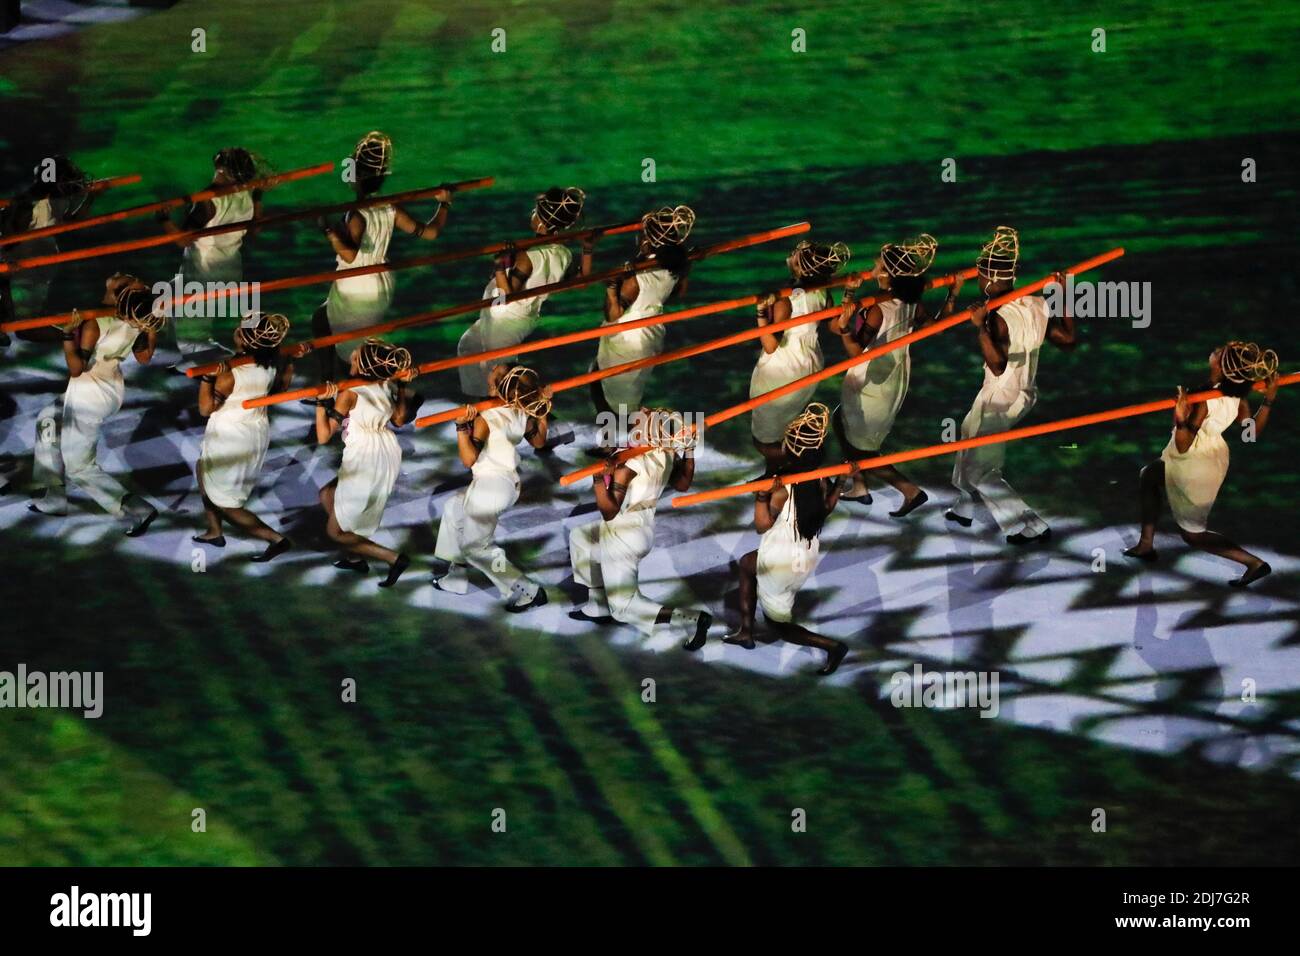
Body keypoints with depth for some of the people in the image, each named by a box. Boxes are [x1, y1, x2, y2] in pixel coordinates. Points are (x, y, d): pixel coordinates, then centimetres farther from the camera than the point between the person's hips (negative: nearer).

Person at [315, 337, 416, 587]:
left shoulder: (349, 394, -18)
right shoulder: (387, 387, 0)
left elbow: (324, 436, -17)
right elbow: (400, 420, 17)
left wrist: (322, 403, -22)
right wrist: (402, 387, 18)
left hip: (365, 462, -8)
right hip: (389, 457, 8)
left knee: (336, 531, 6)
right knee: (327, 495, 27)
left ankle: (393, 558, -2)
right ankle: (355, 557, 28)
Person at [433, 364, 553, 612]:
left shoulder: (485, 419, -25)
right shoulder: (523, 415, -4)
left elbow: (469, 459, -29)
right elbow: (538, 441, 14)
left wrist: (463, 428, -34)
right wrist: (543, 410, 14)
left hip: (489, 486, -9)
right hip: (510, 484, 9)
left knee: (476, 547, 9)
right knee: (454, 509, 30)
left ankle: (527, 591, 5)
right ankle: (455, 577, 37)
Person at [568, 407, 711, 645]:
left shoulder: (625, 465, -30)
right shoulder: (667, 456, -10)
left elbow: (609, 512, -29)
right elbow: (682, 484, 9)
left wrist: (600, 479, -38)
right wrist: (688, 451, 13)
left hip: (623, 536, -8)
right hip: (645, 525, 8)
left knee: (625, 608, 3)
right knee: (579, 537, 32)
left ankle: (692, 620, -11)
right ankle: (598, 606, 33)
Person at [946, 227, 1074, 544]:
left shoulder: (1000, 317, -27)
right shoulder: (1037, 306, -6)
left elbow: (997, 365, -34)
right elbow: (1068, 340, 4)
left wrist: (981, 328, -40)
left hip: (999, 401, -9)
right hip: (1025, 396, 9)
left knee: (980, 470, 7)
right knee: (970, 434, 31)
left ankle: (1031, 528, 5)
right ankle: (964, 508, 47)